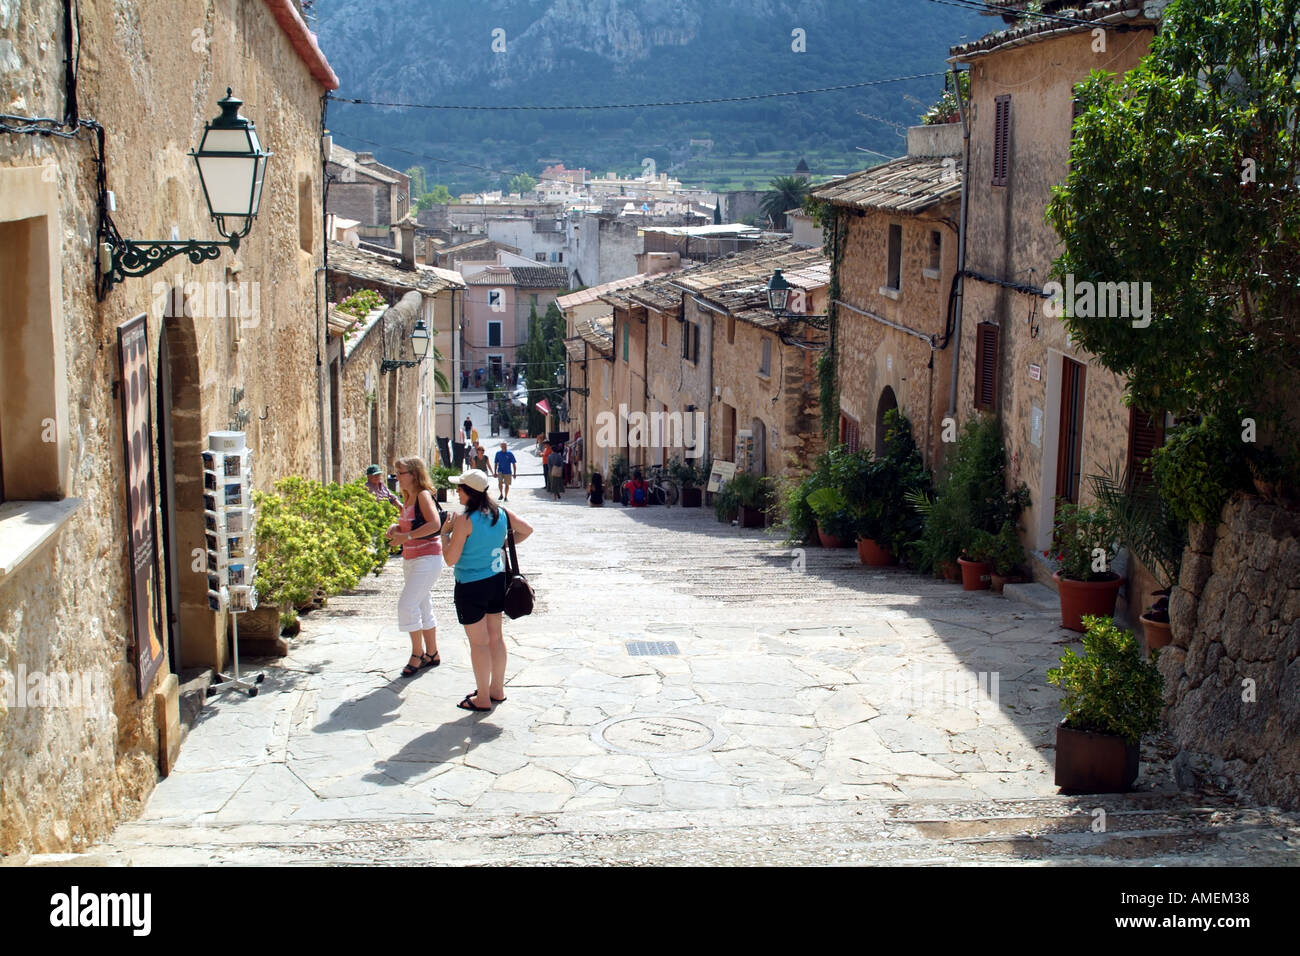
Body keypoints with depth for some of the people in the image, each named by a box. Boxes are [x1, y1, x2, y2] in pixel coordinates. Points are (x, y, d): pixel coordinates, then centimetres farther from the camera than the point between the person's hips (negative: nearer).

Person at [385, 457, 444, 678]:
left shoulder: (423, 495, -14)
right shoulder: (408, 498, 12)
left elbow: (435, 524, -28)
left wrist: (406, 536, -26)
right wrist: (396, 528, 3)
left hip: (427, 558, -10)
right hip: (410, 559, 10)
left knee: (407, 605, -12)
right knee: (423, 608, 14)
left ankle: (418, 654, -1)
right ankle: (432, 654, 23)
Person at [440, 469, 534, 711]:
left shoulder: (465, 520, -21)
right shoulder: (500, 513, -1)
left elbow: (451, 559, -19)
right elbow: (527, 529, 10)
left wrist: (445, 532, -6)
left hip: (471, 587, -7)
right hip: (497, 580, 7)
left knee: (479, 643, 2)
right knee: (495, 637, 17)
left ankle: (483, 698, 12)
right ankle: (497, 689, 29)